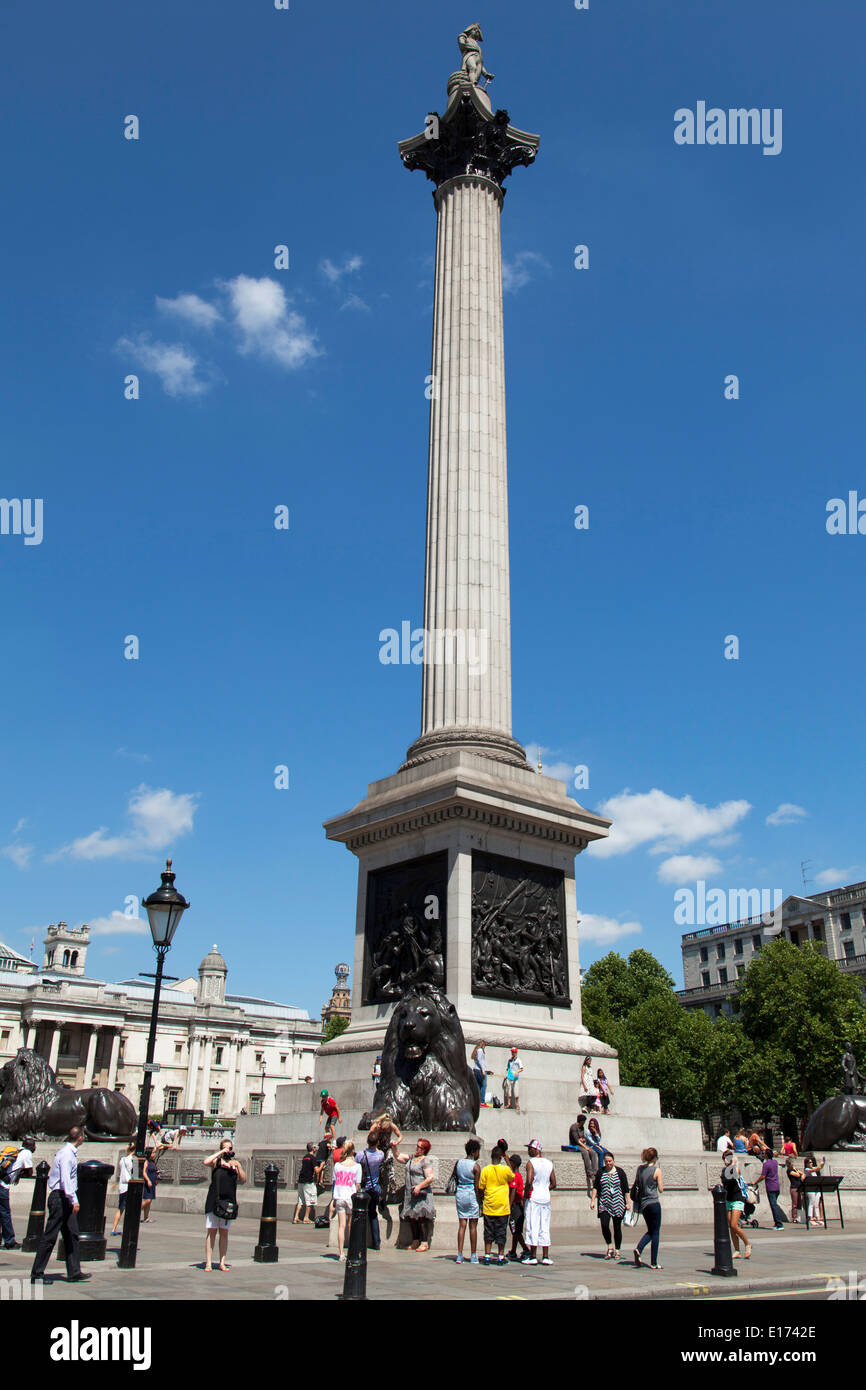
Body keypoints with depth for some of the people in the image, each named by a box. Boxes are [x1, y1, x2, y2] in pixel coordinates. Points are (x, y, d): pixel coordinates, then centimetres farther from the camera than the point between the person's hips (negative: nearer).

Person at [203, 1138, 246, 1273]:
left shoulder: (235, 1163, 10)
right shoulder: (216, 1161, 2)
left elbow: (243, 1180, 2)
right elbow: (206, 1162, -19)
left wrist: (237, 1167, -12)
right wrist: (220, 1153, -15)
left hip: (229, 1201, 3)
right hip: (214, 1200, -3)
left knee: (224, 1232, 6)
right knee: (211, 1231, -3)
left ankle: (222, 1263, 11)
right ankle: (208, 1263, 1)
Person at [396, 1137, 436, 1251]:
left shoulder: (426, 1161, -8)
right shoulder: (411, 1157, 14)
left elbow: (430, 1178, -15)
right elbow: (398, 1157, 22)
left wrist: (419, 1186, -22)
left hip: (422, 1194, -7)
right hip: (410, 1193, 7)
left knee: (421, 1217, -11)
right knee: (412, 1217, 7)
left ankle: (424, 1243, -7)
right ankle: (415, 1241, 15)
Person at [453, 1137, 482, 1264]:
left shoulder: (458, 1162, 4)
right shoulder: (476, 1166, -11)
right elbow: (477, 1186, -12)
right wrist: (480, 1202, -7)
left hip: (460, 1193, 4)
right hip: (472, 1195, -4)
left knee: (462, 1225, 7)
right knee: (473, 1226, 5)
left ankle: (459, 1255, 4)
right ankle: (473, 1256, 10)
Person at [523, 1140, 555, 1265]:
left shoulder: (531, 1163, -9)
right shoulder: (549, 1163, 10)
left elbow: (529, 1181, -20)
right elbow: (553, 1184, 11)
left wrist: (526, 1194, -9)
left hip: (533, 1198, -6)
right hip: (546, 1198, 6)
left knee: (532, 1227, -1)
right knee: (545, 1228, 9)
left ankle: (532, 1256, 0)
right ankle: (545, 1256, 9)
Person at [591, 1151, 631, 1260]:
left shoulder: (619, 1172, 2)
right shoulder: (600, 1172, 5)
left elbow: (626, 1189, 4)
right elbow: (595, 1187, 9)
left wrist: (628, 1202, 0)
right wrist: (593, 1200, 3)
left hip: (618, 1204, -1)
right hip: (604, 1204, 1)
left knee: (617, 1228, 2)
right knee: (604, 1225, -14)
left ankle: (617, 1251, 16)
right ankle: (609, 1247, 9)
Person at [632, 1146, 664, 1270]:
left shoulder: (640, 1168, 6)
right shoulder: (657, 1170, -9)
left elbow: (635, 1184, 12)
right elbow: (661, 1189, -6)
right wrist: (660, 1181, 10)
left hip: (642, 1203, 6)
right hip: (653, 1202, -5)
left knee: (650, 1231, 18)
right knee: (655, 1232, 4)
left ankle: (638, 1248, -6)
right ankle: (654, 1263, 3)